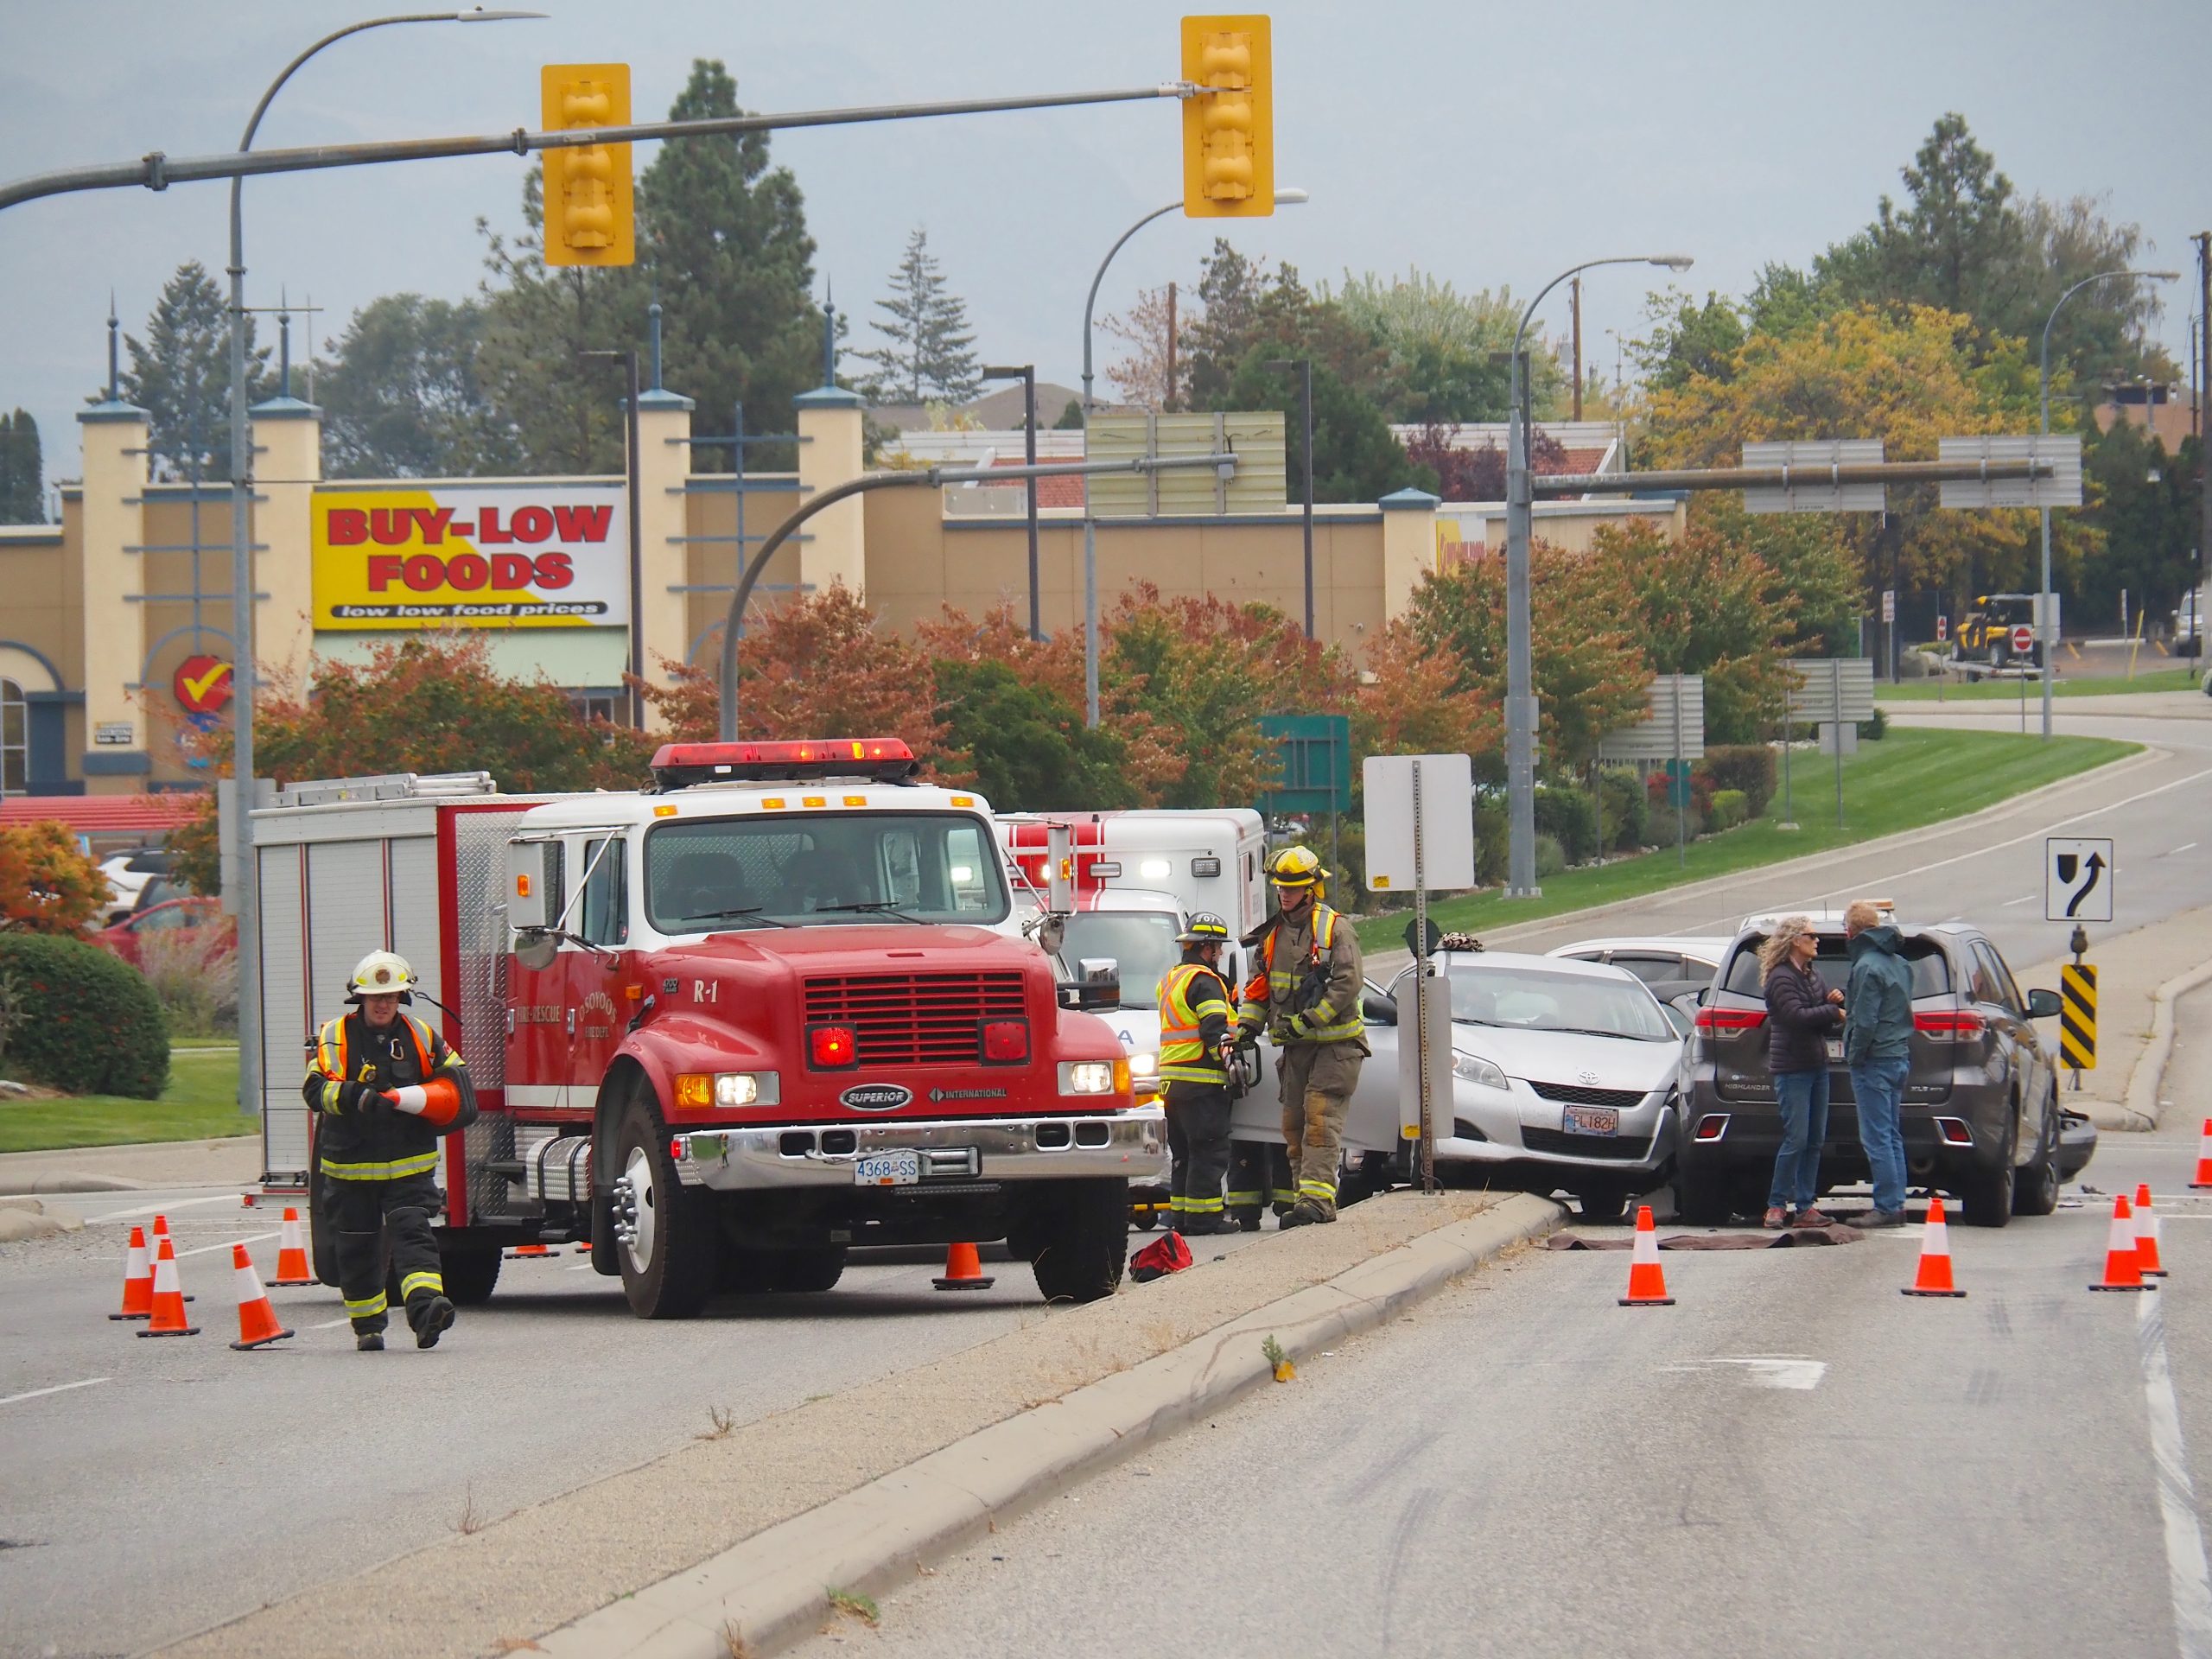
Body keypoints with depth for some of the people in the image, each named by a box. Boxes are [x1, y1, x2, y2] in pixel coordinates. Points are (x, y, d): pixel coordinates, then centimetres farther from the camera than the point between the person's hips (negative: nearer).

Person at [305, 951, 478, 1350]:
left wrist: (403, 1098, -10)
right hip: (351, 1165, 0)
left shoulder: (420, 1037, 5)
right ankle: (367, 1327, 23)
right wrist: (357, 1097, -35)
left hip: (408, 1165, 0)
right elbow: (317, 1088, -14)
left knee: (411, 1231, -18)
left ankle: (425, 1307, -33)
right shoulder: (334, 1039, -2)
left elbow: (455, 1085, 8)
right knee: (359, 1249, 9)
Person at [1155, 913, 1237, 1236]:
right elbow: (1215, 1030, -18)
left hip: (1172, 1076, 10)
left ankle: (1181, 1214, 17)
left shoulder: (1170, 979, 20)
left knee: (1185, 1151, 15)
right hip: (1201, 1082, -10)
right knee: (1209, 1149, -7)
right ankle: (1203, 1216, -10)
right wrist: (1231, 1061, -15)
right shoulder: (1204, 981, -10)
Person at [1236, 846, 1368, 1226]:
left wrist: (1305, 1021, -19)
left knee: (1320, 1119, -15)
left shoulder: (1335, 929, -6)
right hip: (1296, 1047, 7)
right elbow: (1260, 988, 22)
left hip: (1335, 1043, -7)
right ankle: (1308, 1203, 8)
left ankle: (1317, 1199, -21)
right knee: (1294, 1124, 5)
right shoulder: (1273, 934, 15)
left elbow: (1347, 985, -15)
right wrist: (1246, 1026, 6)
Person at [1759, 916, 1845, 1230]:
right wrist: (1833, 1011, -15)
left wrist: (1833, 1002, -4)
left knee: (1815, 1140, 6)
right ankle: (1777, 1206, -2)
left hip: (1817, 1066, 9)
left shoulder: (1811, 977, 16)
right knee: (1796, 1139, -9)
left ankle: (1804, 1206, 9)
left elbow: (1825, 1021, 17)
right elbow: (1797, 1016, -23)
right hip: (1792, 1069, -9)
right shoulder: (1781, 978, -11)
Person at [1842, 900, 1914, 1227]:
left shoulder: (1867, 967, -16)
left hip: (1875, 1062, -9)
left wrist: (1854, 1056, -10)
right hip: (1900, 1055, 9)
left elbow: (1865, 1021, -20)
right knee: (1891, 1136, 13)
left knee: (1877, 1138, -7)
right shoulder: (1900, 963, 14)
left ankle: (1888, 1207, -10)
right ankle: (1895, 1205, 14)